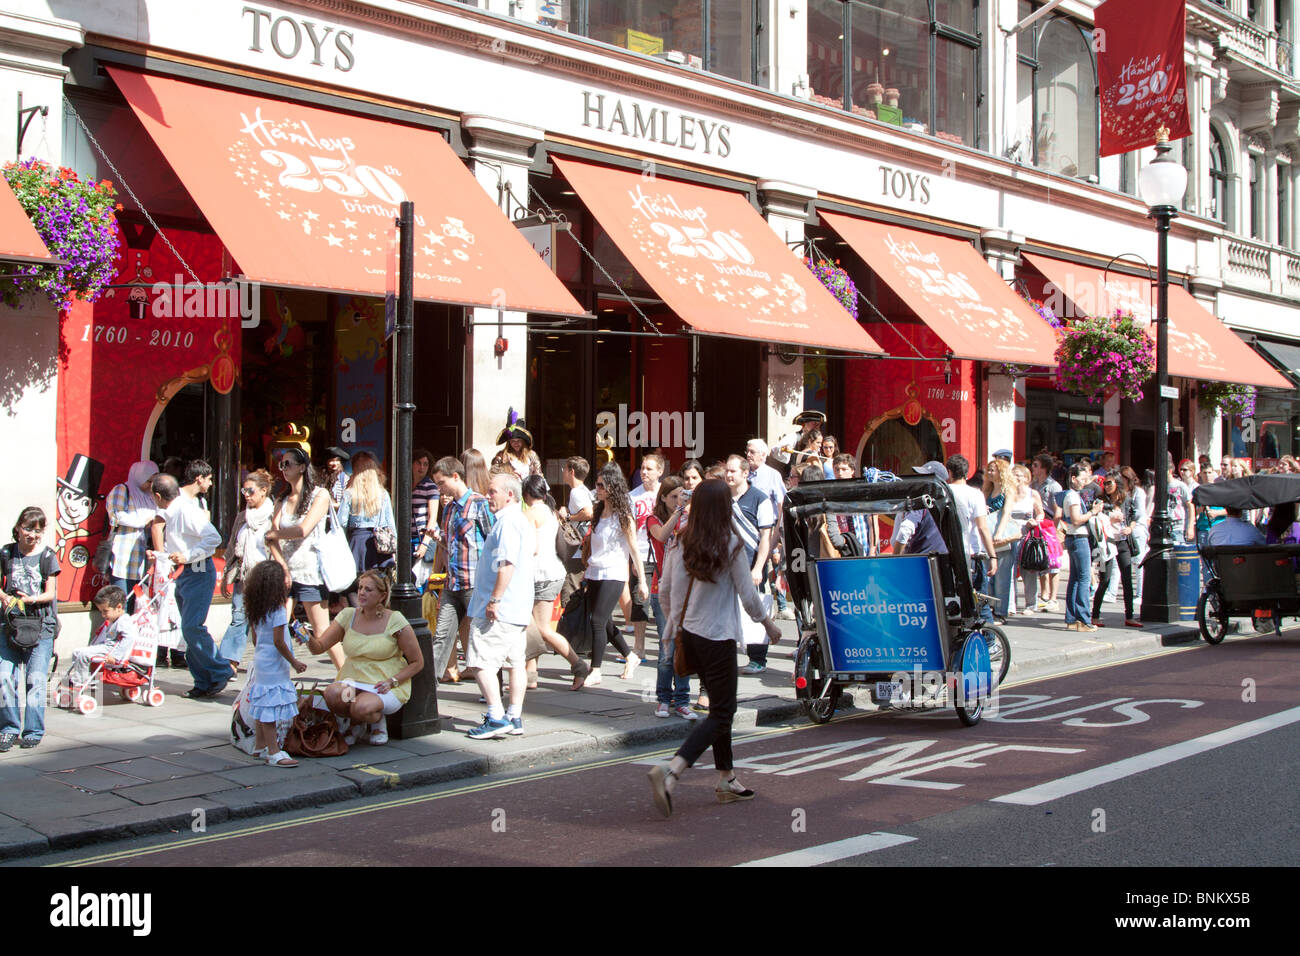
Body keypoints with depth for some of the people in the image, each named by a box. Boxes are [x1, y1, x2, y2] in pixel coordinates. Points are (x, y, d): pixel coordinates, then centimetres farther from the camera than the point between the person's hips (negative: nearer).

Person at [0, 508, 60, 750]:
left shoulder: (47, 556, 1)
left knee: (36, 679, -3)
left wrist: (31, 599, -20)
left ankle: (33, 731, 7)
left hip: (40, 623, -2)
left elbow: (50, 593, -2)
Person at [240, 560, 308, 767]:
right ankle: (274, 752, -6)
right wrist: (294, 662, -11)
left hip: (260, 662, 9)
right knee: (272, 707, -7)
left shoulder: (254, 610, 7)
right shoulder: (278, 610, -18)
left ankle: (260, 746, 26)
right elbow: (278, 642, -19)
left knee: (263, 705, 17)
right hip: (274, 666, -9)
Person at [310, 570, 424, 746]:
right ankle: (356, 725, 3)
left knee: (361, 707, -35)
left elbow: (417, 663, -2)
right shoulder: (348, 616, 4)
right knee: (332, 693, -31)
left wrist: (392, 681, -15)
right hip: (353, 681, 3)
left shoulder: (395, 621, -7)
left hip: (386, 688, -3)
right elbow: (319, 647, 1)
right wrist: (310, 639, -22)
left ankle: (379, 722, 4)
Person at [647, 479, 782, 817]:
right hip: (718, 637, -7)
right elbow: (747, 593, -8)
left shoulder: (680, 544, 1)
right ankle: (670, 772, -18)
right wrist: (768, 623, 8)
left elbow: (664, 591, 6)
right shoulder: (730, 544, -14)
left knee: (721, 707, 19)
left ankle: (726, 779, 25)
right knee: (721, 714, -1)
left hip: (688, 634, 7)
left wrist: (676, 623, 23)